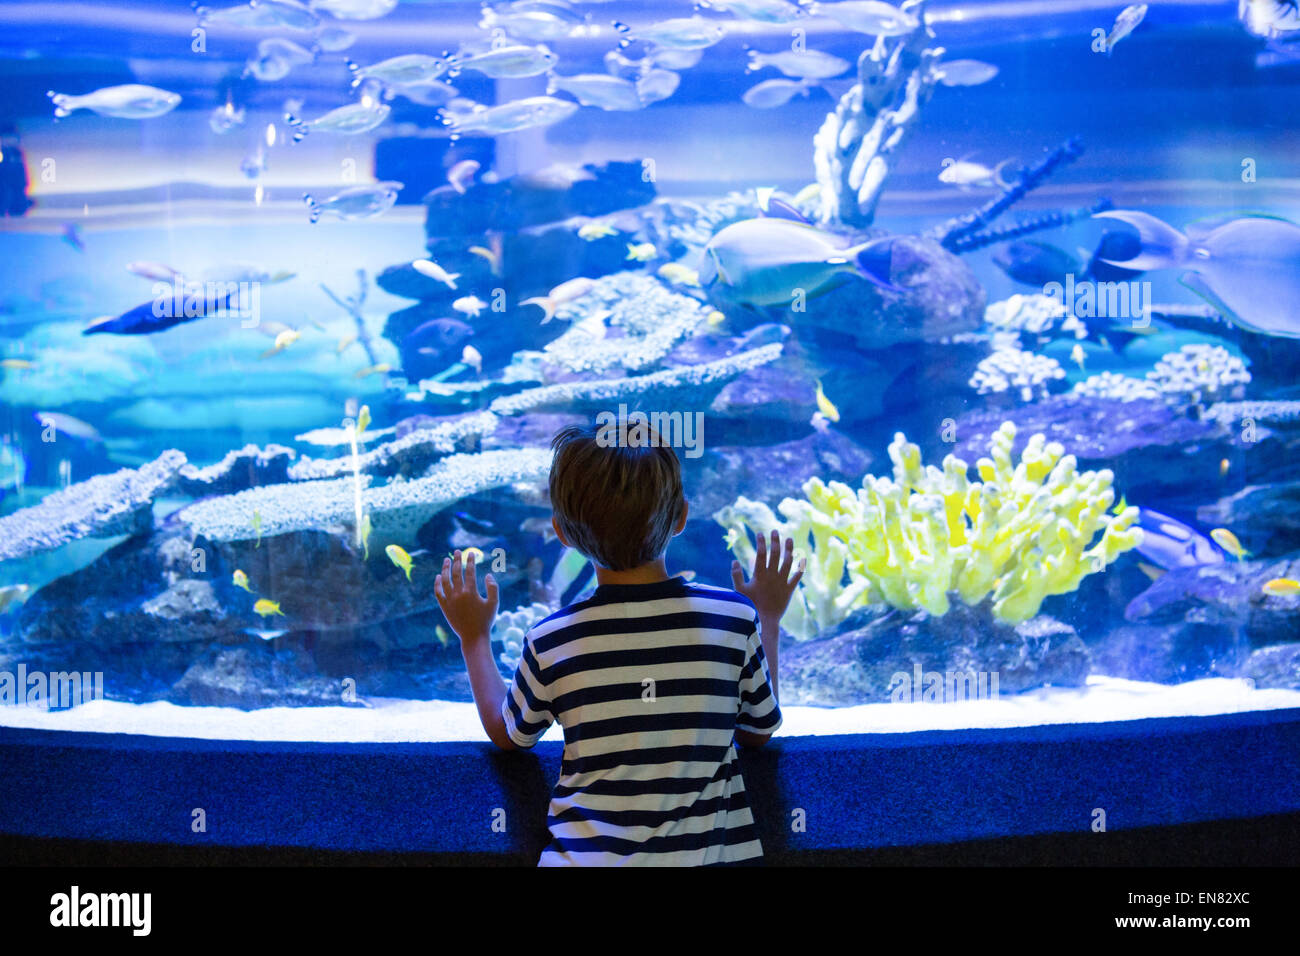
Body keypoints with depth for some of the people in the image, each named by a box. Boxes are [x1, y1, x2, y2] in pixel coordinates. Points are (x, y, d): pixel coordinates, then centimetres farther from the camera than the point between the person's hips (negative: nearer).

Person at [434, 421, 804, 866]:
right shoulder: (734, 617, -10)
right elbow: (757, 731, 6)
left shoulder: (550, 641, -11)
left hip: (585, 855, 0)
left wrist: (474, 637, 22)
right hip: (709, 853, 1)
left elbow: (505, 733, 8)